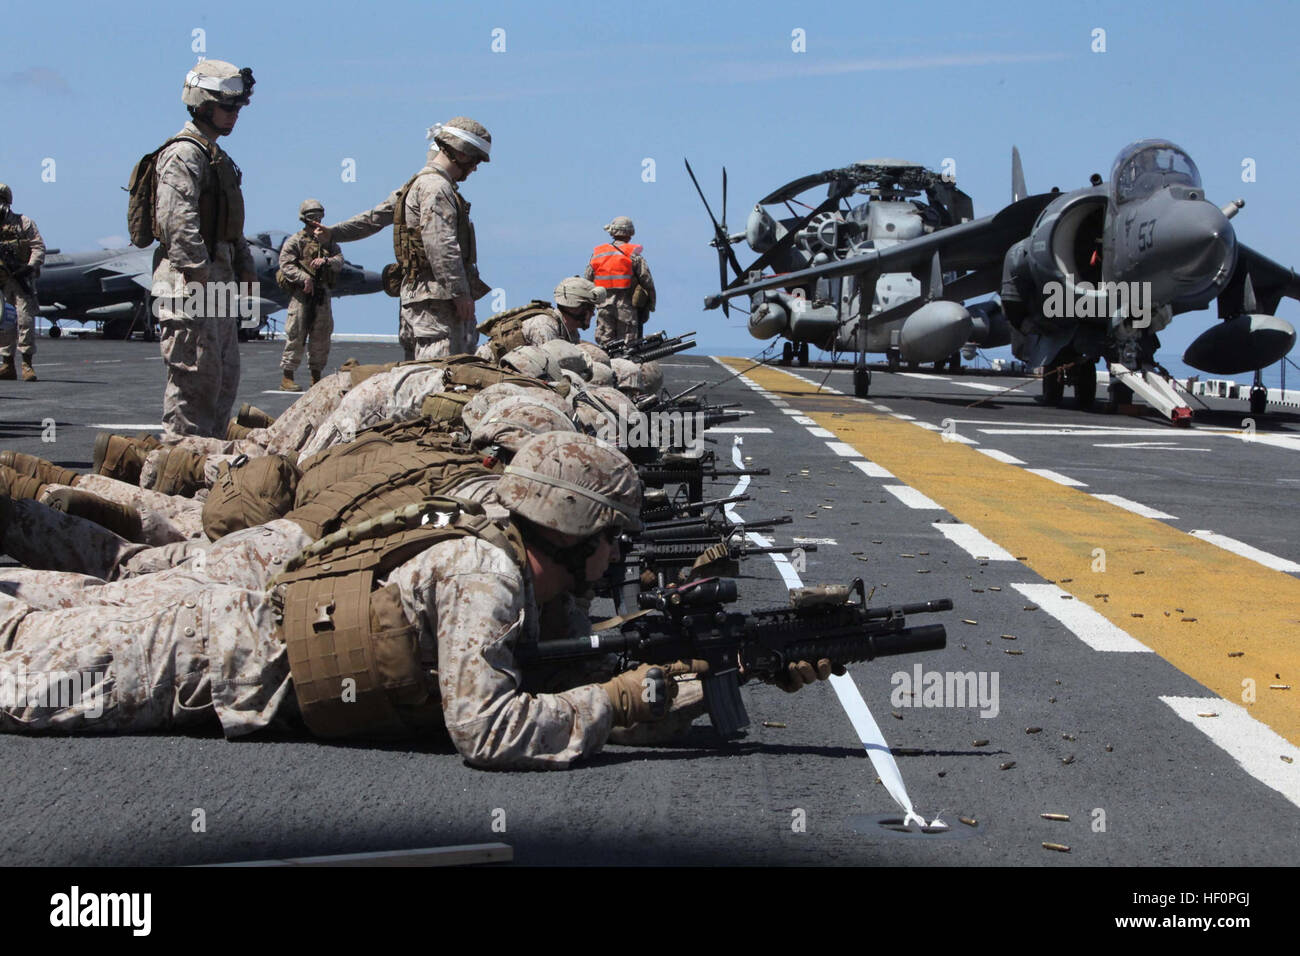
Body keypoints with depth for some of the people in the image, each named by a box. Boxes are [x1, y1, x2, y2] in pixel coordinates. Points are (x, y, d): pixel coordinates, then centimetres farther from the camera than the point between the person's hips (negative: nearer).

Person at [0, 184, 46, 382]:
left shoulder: (23, 223, 5)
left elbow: (39, 246, -2)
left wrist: (31, 266, -16)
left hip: (21, 279, -3)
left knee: (25, 319, -10)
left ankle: (27, 364, -8)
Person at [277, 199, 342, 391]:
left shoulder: (327, 240, 16)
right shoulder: (294, 241, 0)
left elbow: (339, 260, 5)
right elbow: (286, 264, -10)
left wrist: (326, 261, -16)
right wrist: (304, 278, -23)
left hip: (322, 291, 5)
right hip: (301, 292, -5)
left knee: (322, 335, 8)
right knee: (296, 334, -7)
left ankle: (316, 377, 17)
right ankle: (287, 378, -5)